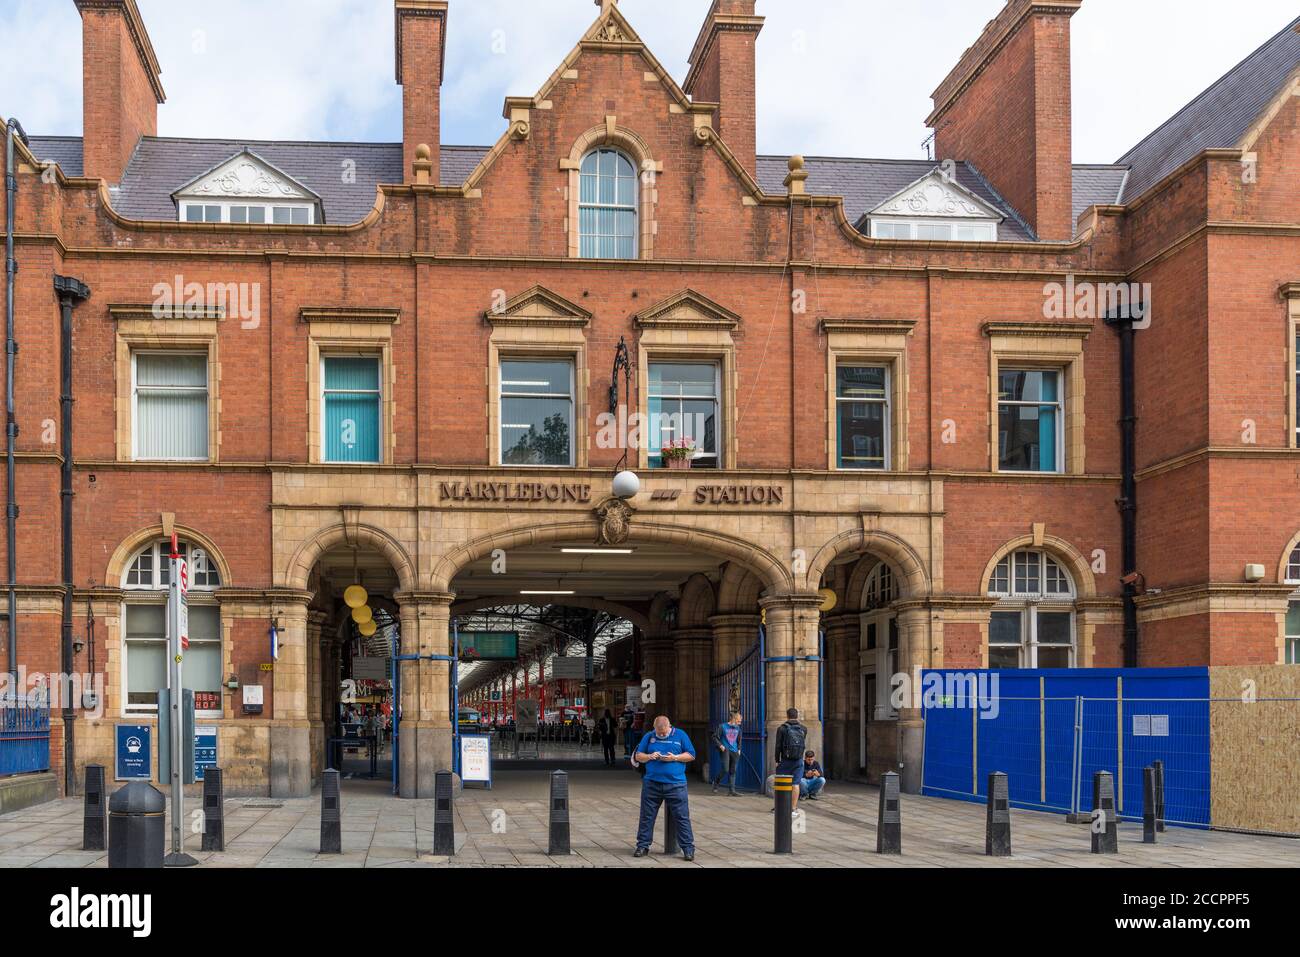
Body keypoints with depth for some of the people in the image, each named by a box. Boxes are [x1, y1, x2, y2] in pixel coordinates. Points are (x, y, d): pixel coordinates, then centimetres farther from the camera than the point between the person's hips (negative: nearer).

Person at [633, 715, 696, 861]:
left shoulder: (680, 735, 4)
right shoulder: (648, 736, 9)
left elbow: (691, 756, 5)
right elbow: (638, 756, 11)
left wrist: (675, 758, -11)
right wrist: (650, 756, -9)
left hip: (675, 784, -2)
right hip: (651, 783, 2)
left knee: (682, 817, -2)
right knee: (647, 816, 6)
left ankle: (688, 848, 3)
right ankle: (643, 846, 17)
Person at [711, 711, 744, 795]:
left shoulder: (737, 728, 13)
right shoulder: (722, 726, -2)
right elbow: (715, 737, 1)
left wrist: (739, 749, 16)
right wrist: (720, 745, -11)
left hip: (734, 752, 5)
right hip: (725, 750, -5)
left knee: (733, 771, 0)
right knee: (725, 770, -14)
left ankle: (731, 789, 4)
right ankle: (716, 783, 10)